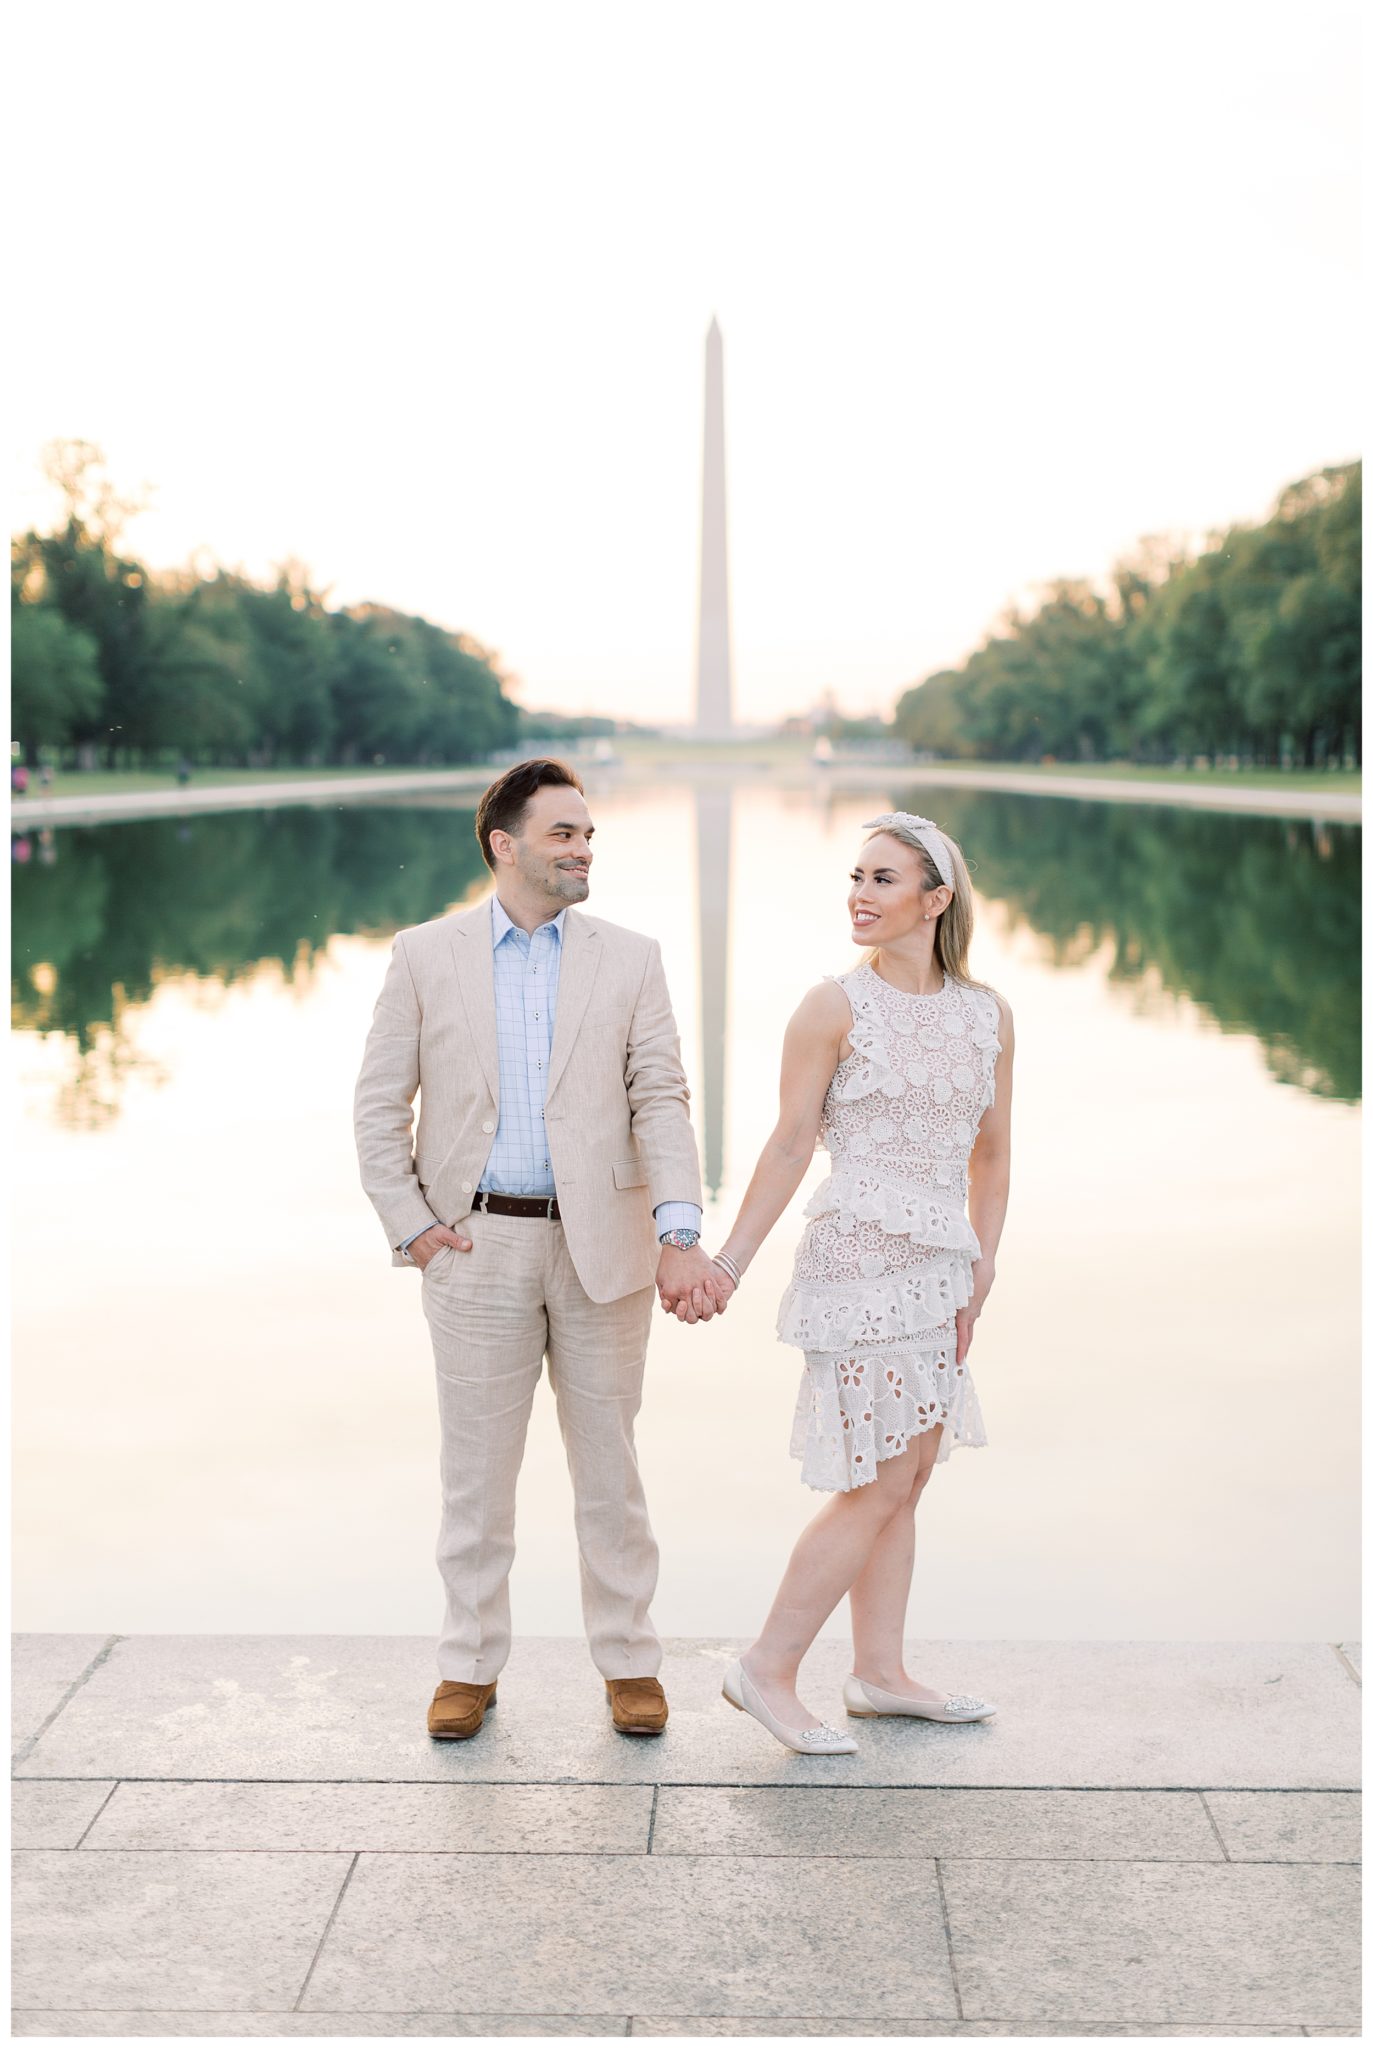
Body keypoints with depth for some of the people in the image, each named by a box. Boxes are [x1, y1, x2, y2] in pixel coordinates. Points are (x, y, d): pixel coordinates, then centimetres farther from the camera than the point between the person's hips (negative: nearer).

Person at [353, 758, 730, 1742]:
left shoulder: (630, 959, 3)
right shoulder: (426, 956, 2)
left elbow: (661, 1101, -4)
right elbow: (380, 1105, 5)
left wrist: (679, 1235, -15)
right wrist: (409, 1226, -4)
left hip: (602, 1245, 1)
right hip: (478, 1246, 0)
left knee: (610, 1466, 9)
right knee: (476, 1469, 9)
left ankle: (629, 1660, 24)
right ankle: (471, 1665, 23)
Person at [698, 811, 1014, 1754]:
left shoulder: (987, 1013, 7)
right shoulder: (835, 1007, -7)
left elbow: (991, 1153, 12)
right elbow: (791, 1145, -6)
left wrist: (982, 1267, 5)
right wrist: (726, 1263, -7)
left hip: (938, 1272, 6)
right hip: (860, 1260, -6)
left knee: (906, 1477, 12)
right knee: (877, 1485, -6)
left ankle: (880, 1673, 25)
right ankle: (768, 1669, 6)